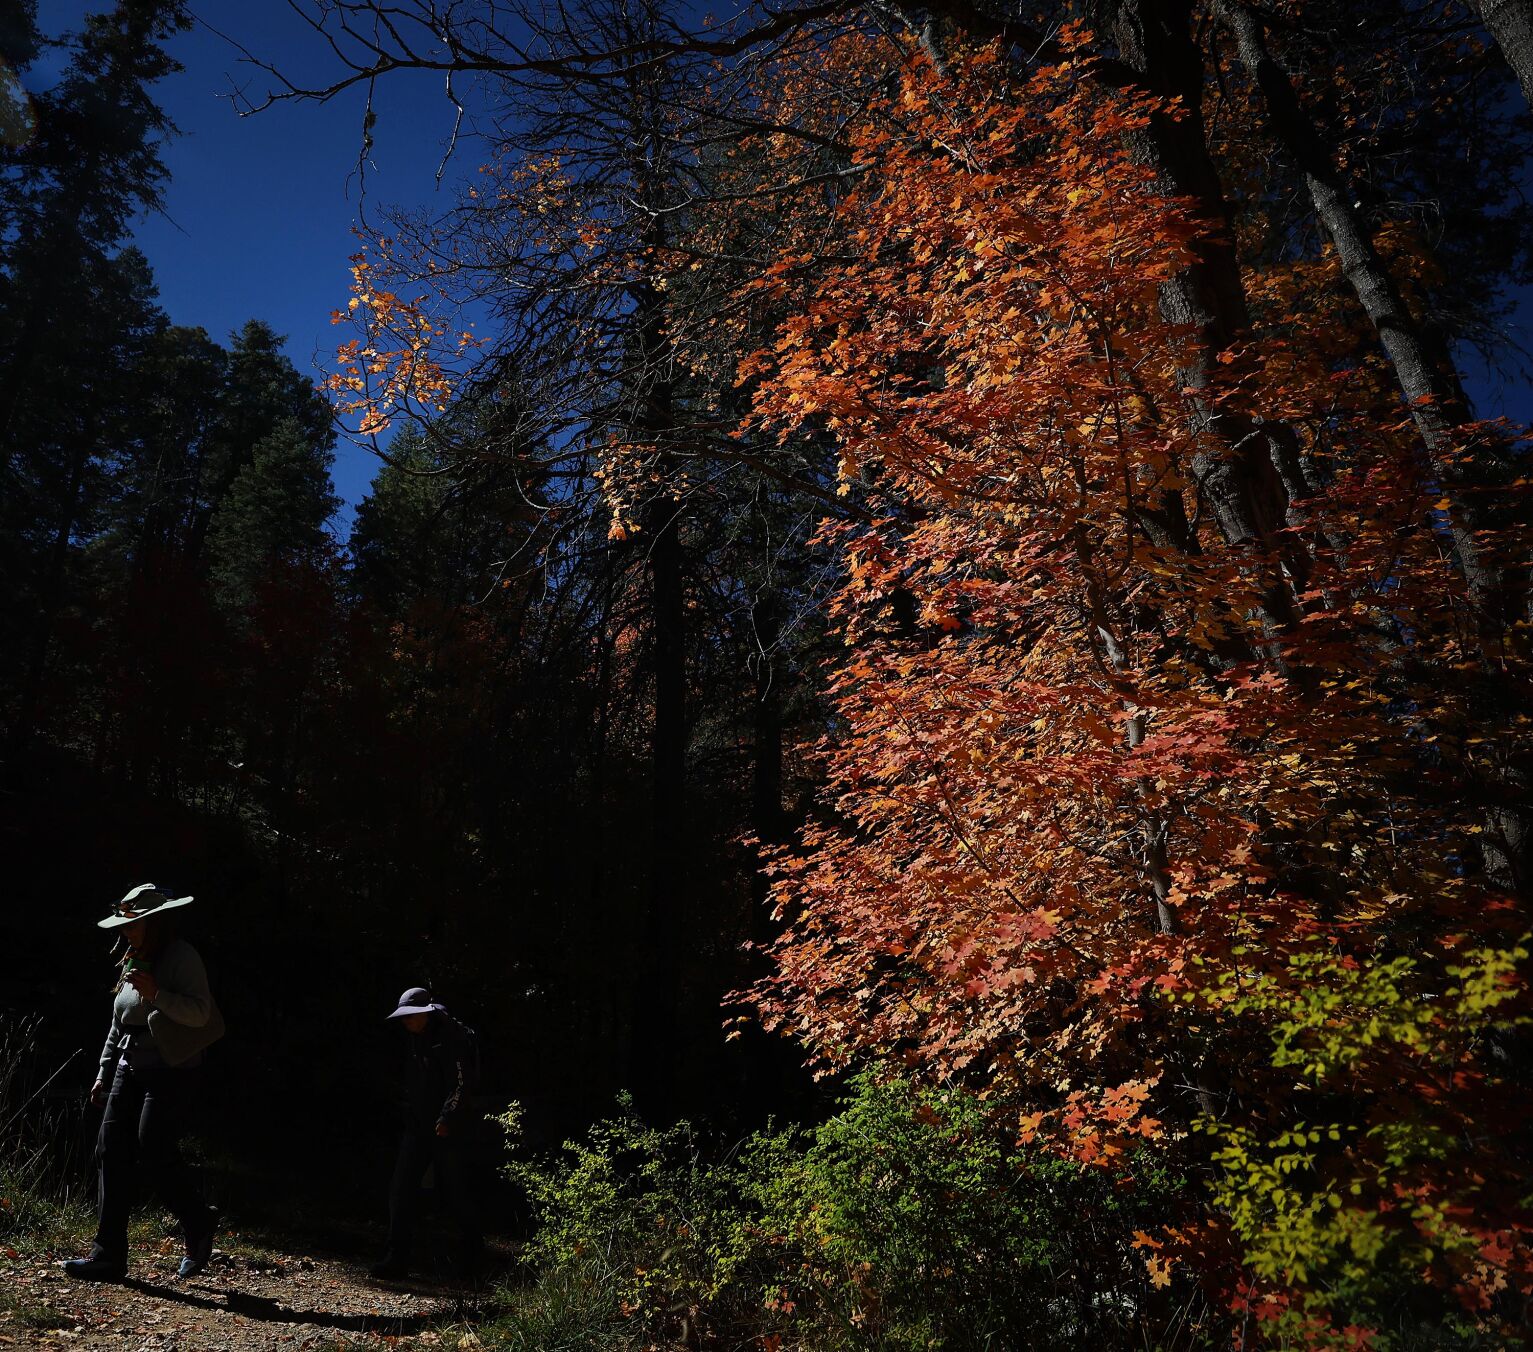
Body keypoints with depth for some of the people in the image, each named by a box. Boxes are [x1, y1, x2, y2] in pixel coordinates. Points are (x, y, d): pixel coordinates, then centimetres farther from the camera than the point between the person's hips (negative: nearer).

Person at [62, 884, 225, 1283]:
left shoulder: (182, 957, -9)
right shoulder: (134, 963, 14)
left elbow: (199, 1014, -18)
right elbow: (118, 1025, 22)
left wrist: (156, 993, -28)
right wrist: (103, 1073, 19)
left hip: (170, 1072, -8)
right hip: (130, 1070, 8)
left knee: (154, 1153, -12)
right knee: (111, 1152, 1)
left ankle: (198, 1228, 9)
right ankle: (109, 1255, 7)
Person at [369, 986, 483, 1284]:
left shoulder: (454, 1037, -14)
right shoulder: (413, 1039, 9)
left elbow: (463, 1083, -17)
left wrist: (447, 1119, -21)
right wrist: (405, 1114, 15)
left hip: (448, 1128, -7)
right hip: (418, 1125, 7)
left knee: (455, 1192, 2)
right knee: (401, 1187, -1)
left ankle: (470, 1257, 21)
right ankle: (397, 1259, 5)